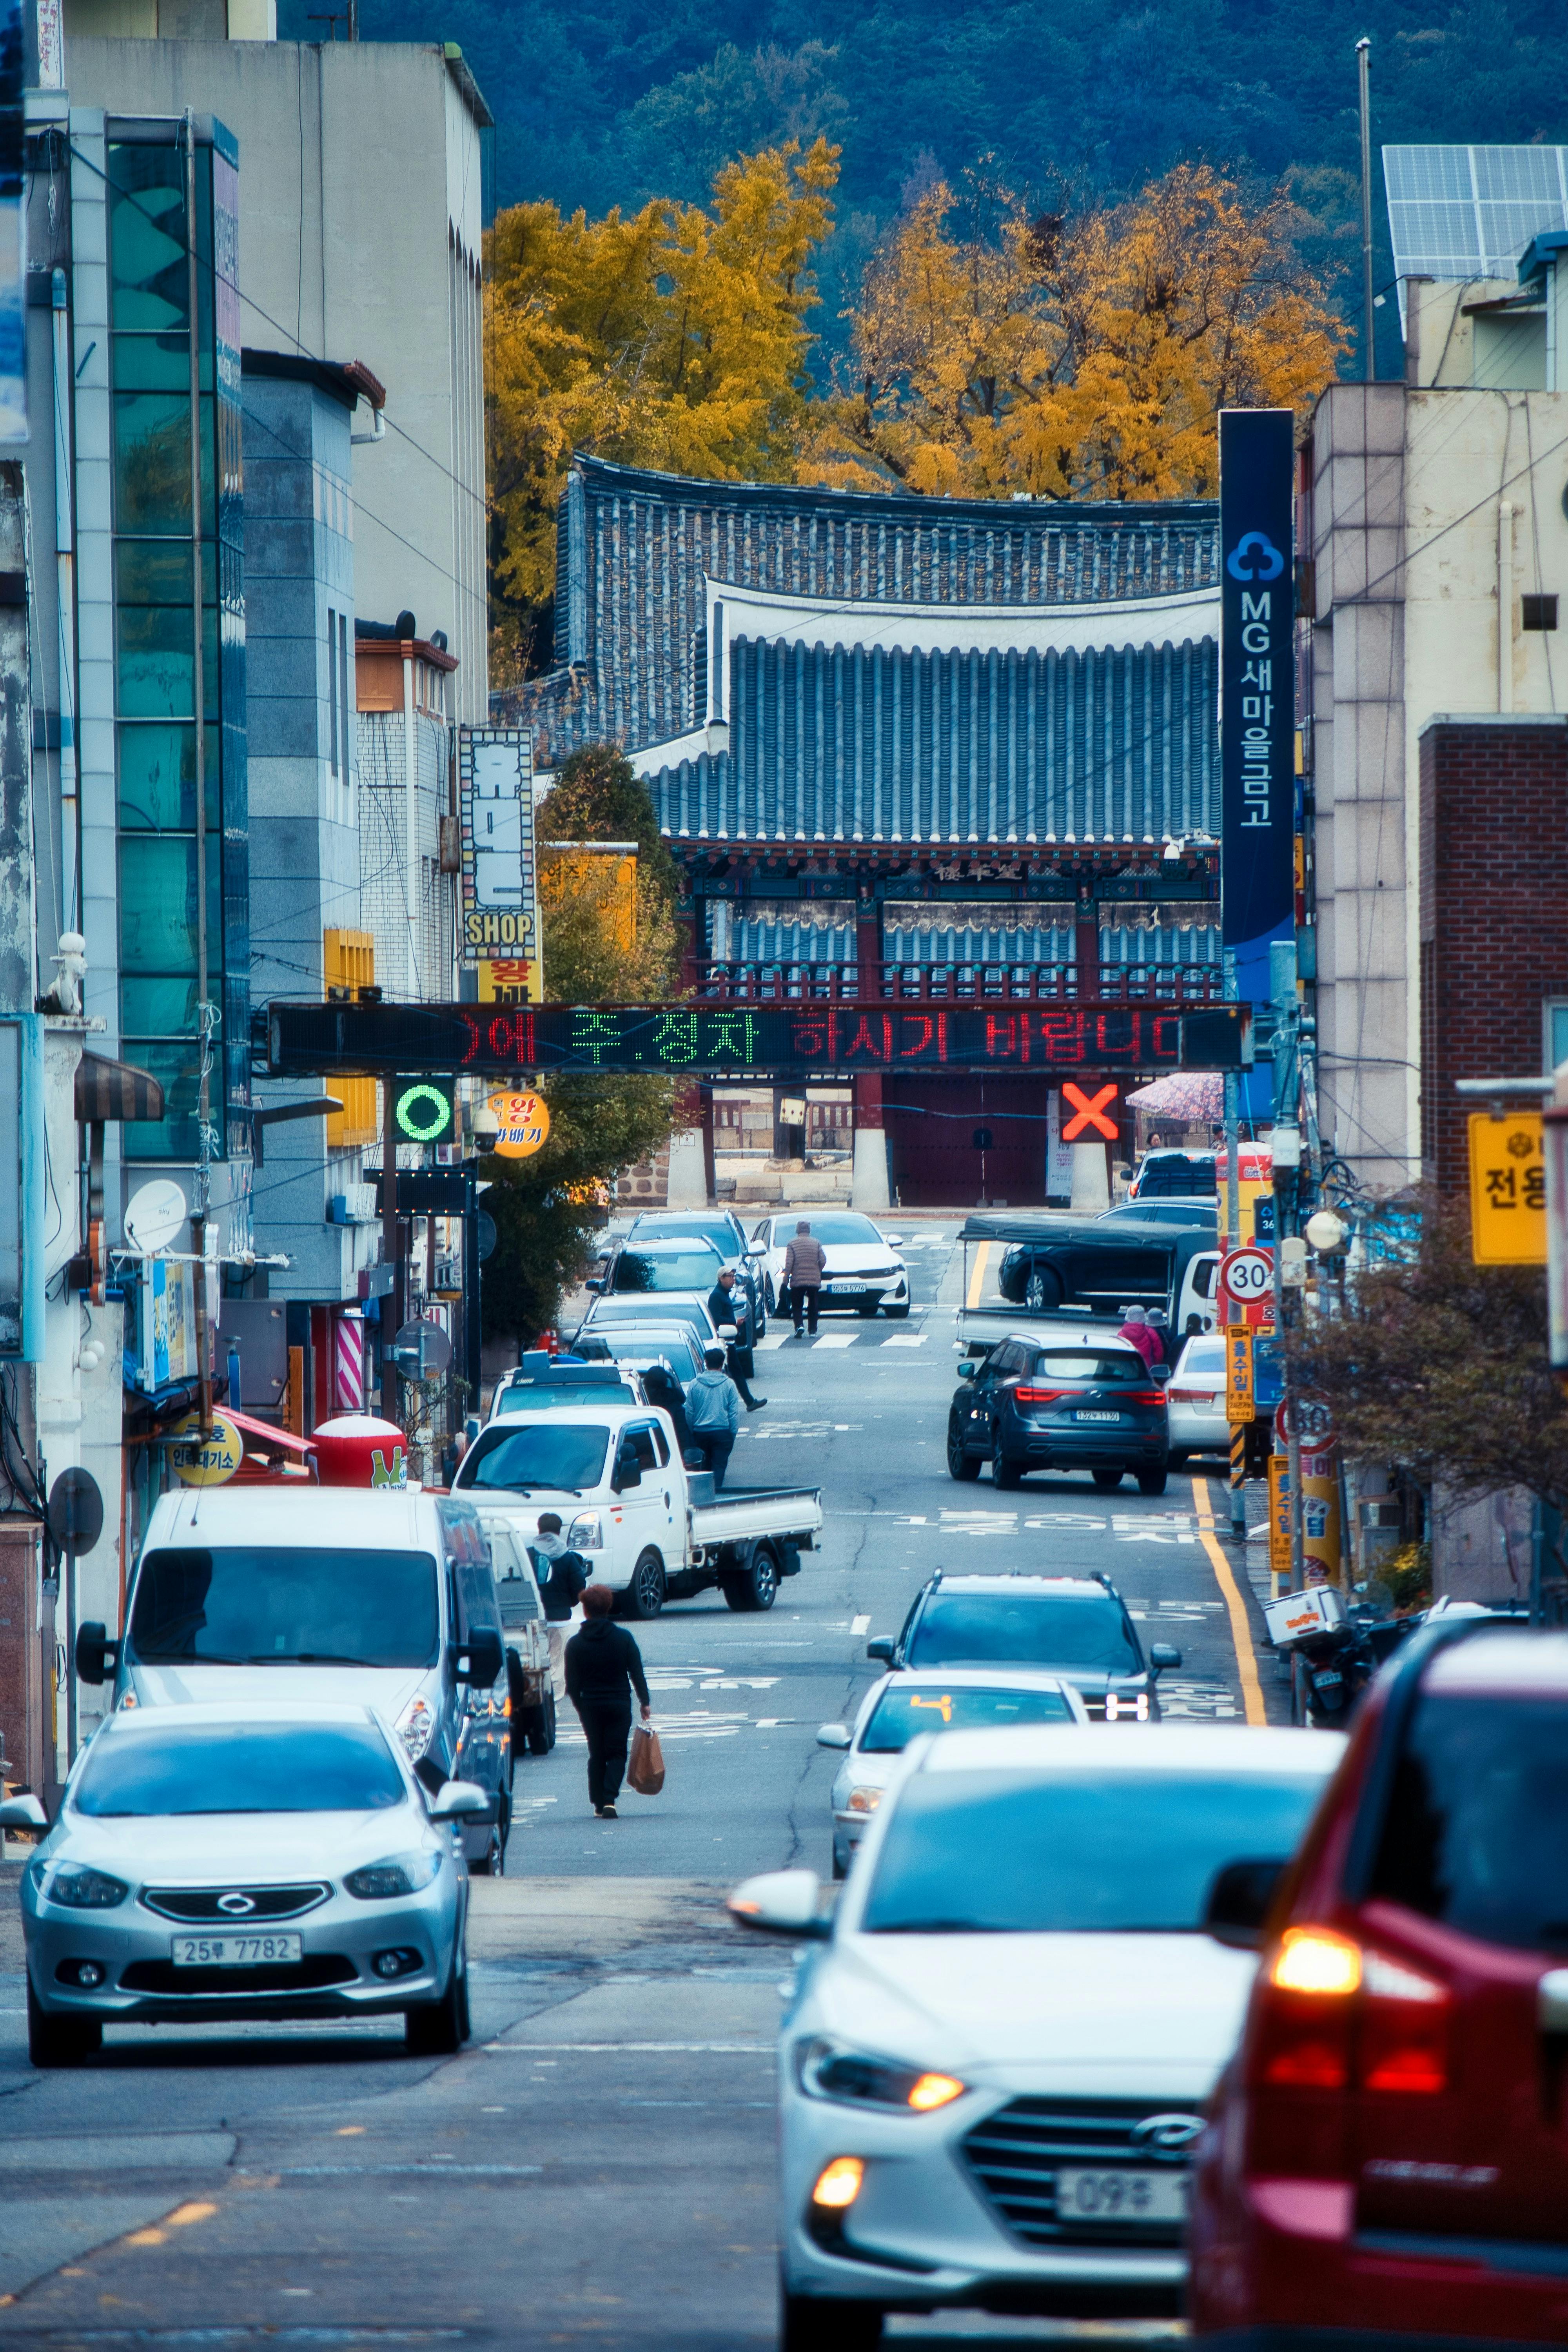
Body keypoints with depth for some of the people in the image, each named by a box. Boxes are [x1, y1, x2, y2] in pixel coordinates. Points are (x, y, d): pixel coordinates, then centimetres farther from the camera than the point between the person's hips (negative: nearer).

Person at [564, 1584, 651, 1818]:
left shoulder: (575, 1644, -4)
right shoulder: (623, 1638, -5)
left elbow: (572, 1684, -1)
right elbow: (637, 1674, -4)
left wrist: (580, 1707, 13)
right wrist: (645, 1702, 4)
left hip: (591, 1707, 1)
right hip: (619, 1706, -1)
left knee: (597, 1755, 14)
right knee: (617, 1754, 4)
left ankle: (599, 1802, 14)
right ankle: (609, 1801, -15)